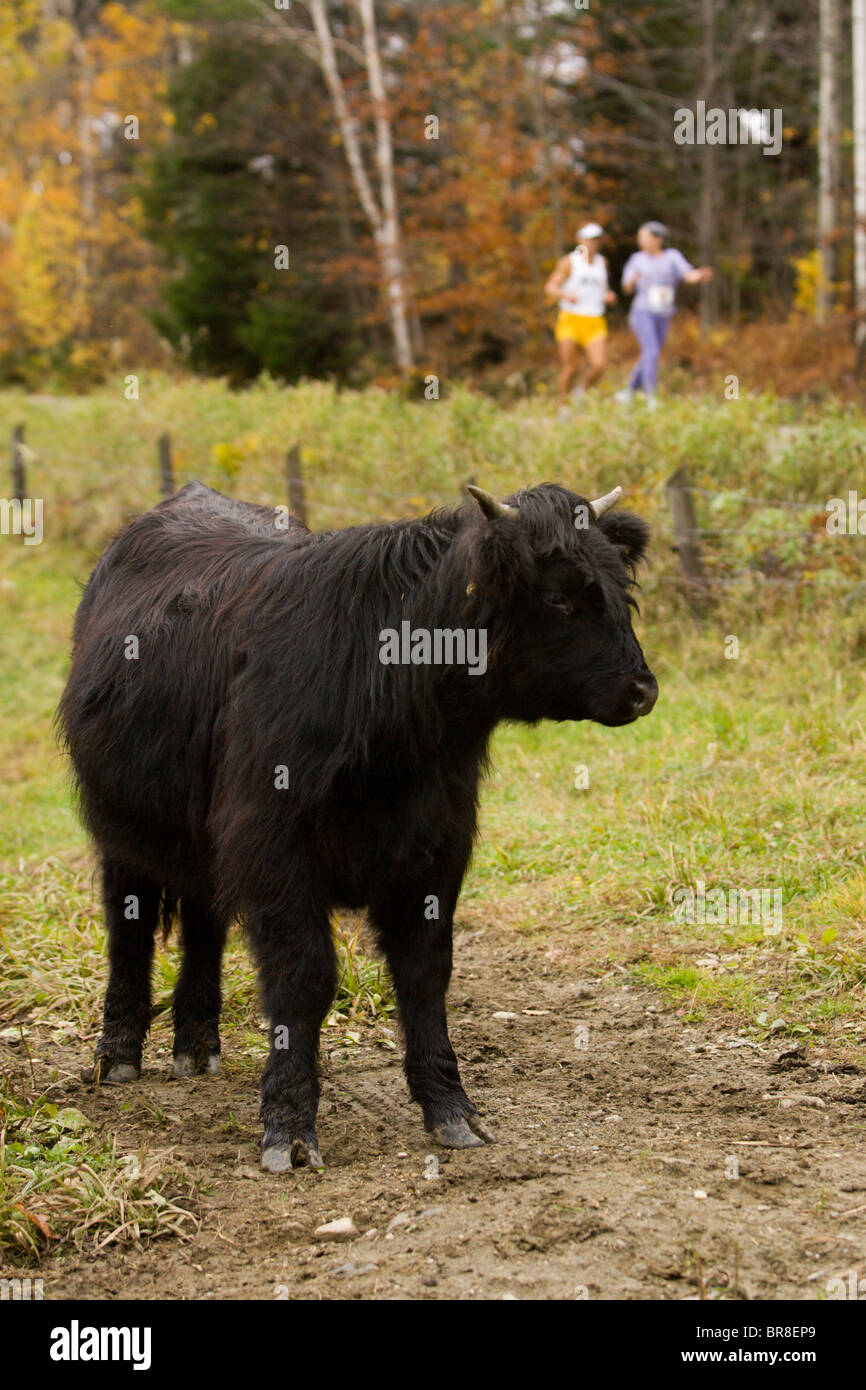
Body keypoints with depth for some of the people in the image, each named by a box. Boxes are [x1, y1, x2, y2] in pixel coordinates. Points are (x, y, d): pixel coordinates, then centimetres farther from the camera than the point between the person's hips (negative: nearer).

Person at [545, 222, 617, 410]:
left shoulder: (602, 262, 14)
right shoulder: (569, 262, -1)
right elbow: (550, 289, -5)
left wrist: (609, 296, 5)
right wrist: (566, 295, -26)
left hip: (595, 324, 3)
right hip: (570, 321, -3)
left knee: (599, 366, -15)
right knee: (570, 369, -4)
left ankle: (583, 391, 15)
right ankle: (564, 405, 18)